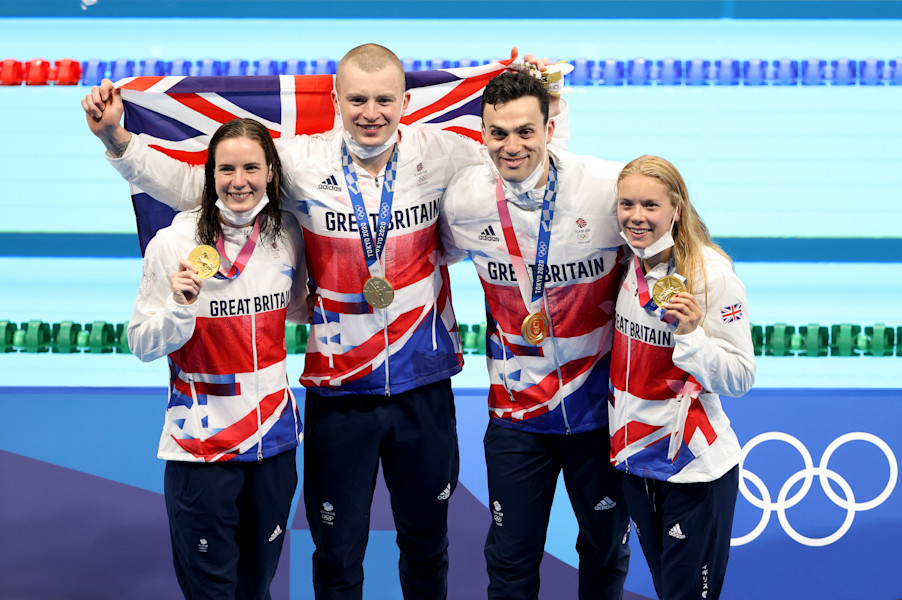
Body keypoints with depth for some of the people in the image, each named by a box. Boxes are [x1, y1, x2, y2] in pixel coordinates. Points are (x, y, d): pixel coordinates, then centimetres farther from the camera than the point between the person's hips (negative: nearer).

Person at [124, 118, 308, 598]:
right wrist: (181, 306, -23)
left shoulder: (288, 235, 1)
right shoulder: (175, 243, -11)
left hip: (274, 434, 4)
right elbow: (141, 345, -7)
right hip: (201, 443, -4)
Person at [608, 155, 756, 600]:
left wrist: (691, 332, -30)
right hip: (634, 459, 6)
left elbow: (740, 379, -18)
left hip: (694, 467, -6)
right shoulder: (630, 263, 1)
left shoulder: (711, 275, -18)